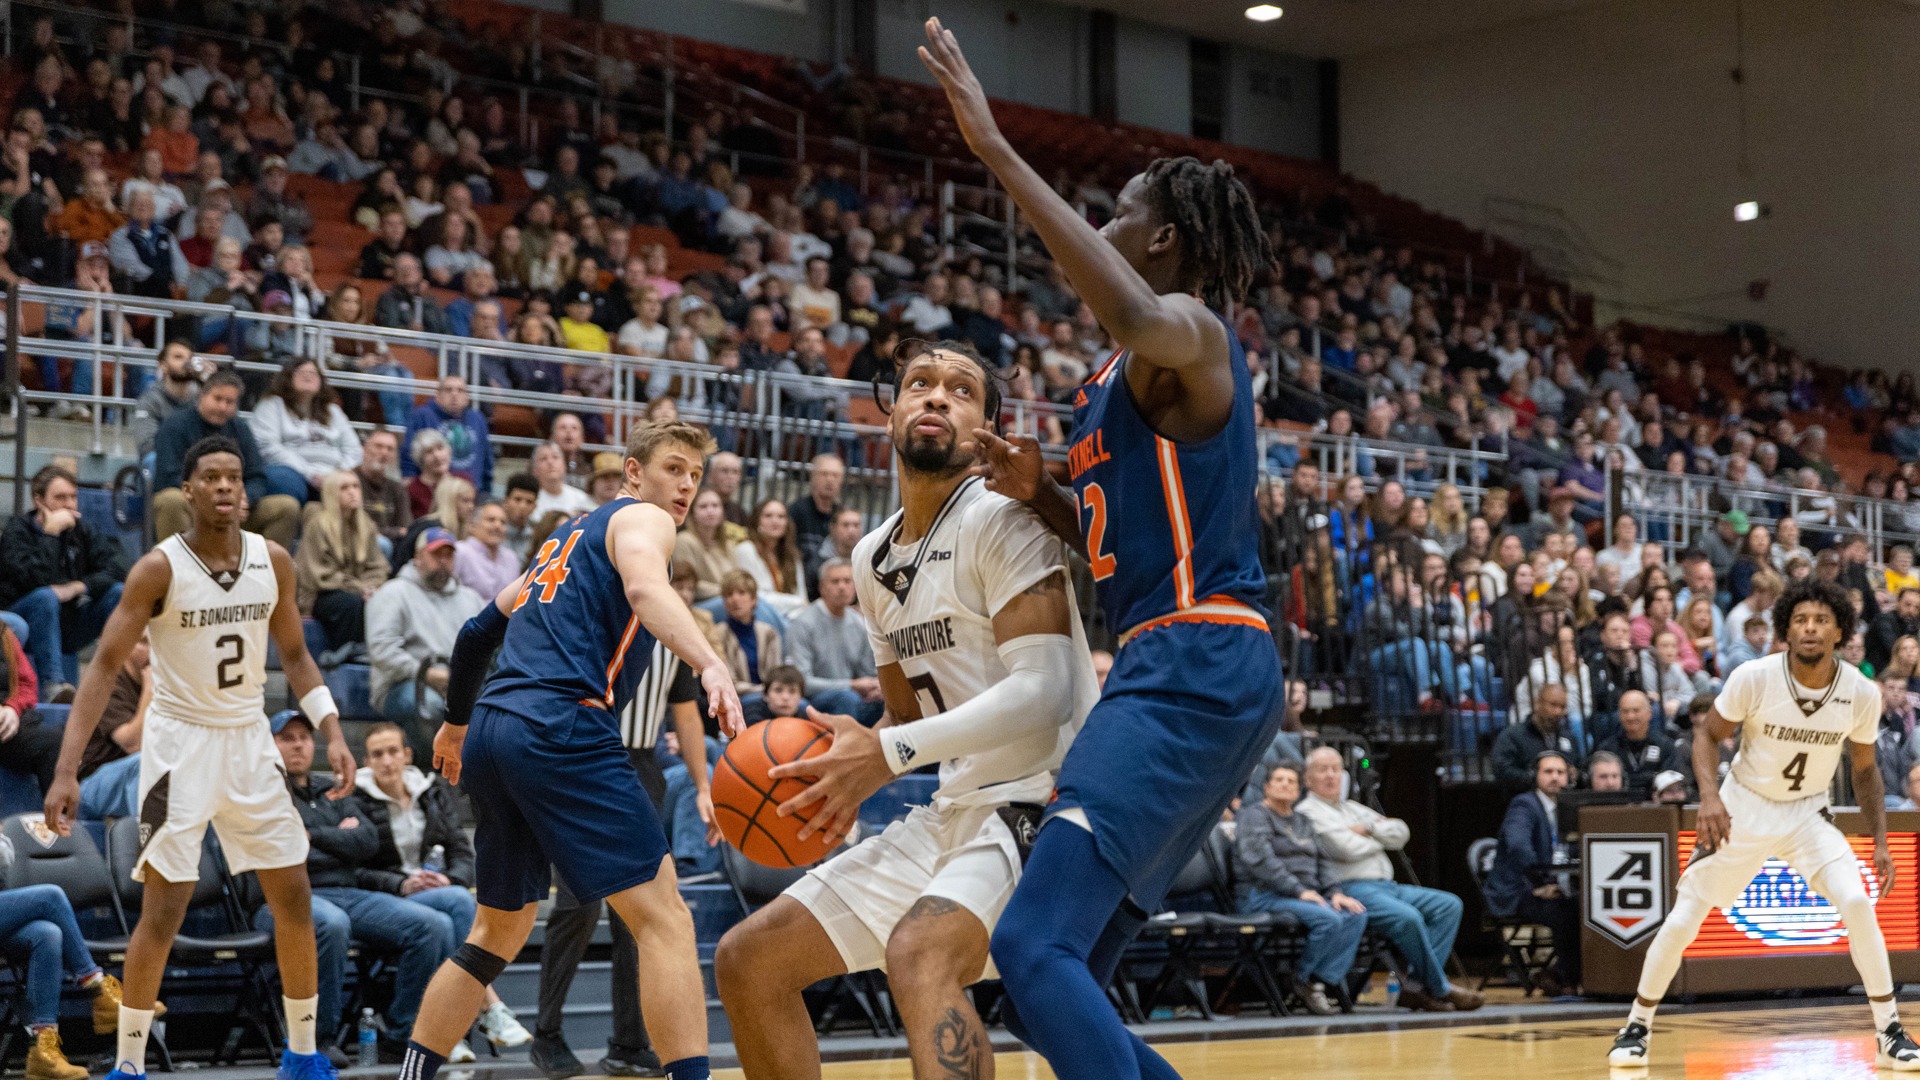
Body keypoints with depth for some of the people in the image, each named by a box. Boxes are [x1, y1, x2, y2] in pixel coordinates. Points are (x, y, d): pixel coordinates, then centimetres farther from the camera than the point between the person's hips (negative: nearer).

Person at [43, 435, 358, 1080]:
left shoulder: (274, 561, -1)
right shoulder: (160, 568, -14)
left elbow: (294, 654, 13)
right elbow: (105, 667, -14)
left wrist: (331, 731, 1)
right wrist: (67, 771, -21)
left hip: (250, 742, 5)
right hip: (180, 743, -5)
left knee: (295, 899, 6)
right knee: (163, 912, -8)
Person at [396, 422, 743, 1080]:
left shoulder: (568, 538, 29)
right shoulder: (640, 519, 5)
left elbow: (479, 631, 36)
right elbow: (645, 589, -20)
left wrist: (457, 723, 49)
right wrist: (711, 666, -36)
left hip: (493, 730, 9)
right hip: (562, 728, -9)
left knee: (499, 932, 22)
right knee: (665, 918, -12)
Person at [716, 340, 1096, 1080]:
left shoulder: (1000, 521, -12)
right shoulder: (873, 560, 14)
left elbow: (1044, 692, -23)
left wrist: (891, 753, -26)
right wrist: (851, 775, 2)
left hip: (1042, 803, -9)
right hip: (957, 812, 9)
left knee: (919, 953, -37)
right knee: (747, 961, 8)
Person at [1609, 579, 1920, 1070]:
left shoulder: (1861, 693, -13)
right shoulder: (1754, 678, -20)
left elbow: (1864, 769, 3)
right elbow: (1708, 734, -7)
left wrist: (1880, 841, -2)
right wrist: (1709, 795, -24)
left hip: (1808, 813, 1)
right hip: (1743, 808, -1)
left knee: (1858, 903, -21)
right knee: (1681, 922, -4)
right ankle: (1637, 1025, 18)